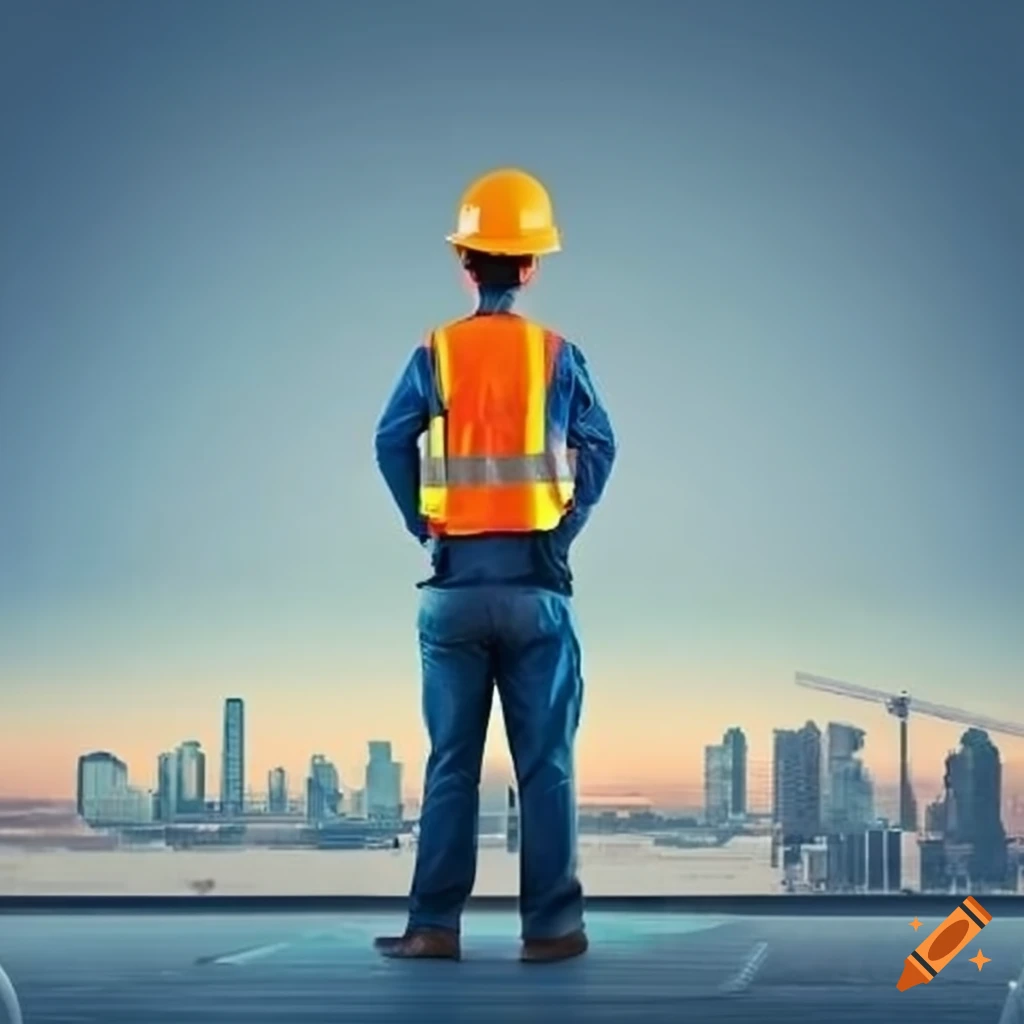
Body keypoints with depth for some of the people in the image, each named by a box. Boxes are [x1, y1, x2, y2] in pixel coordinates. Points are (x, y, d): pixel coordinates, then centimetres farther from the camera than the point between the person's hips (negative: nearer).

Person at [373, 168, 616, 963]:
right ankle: (551, 925, 3)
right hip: (535, 581, -1)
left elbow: (393, 443, -5)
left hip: (456, 583, 1)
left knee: (452, 764, 6)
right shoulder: (557, 355, 1)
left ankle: (435, 924, 6)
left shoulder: (435, 354, 2)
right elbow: (599, 447, -5)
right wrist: (568, 526, 3)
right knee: (545, 764, 3)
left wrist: (424, 526, 4)